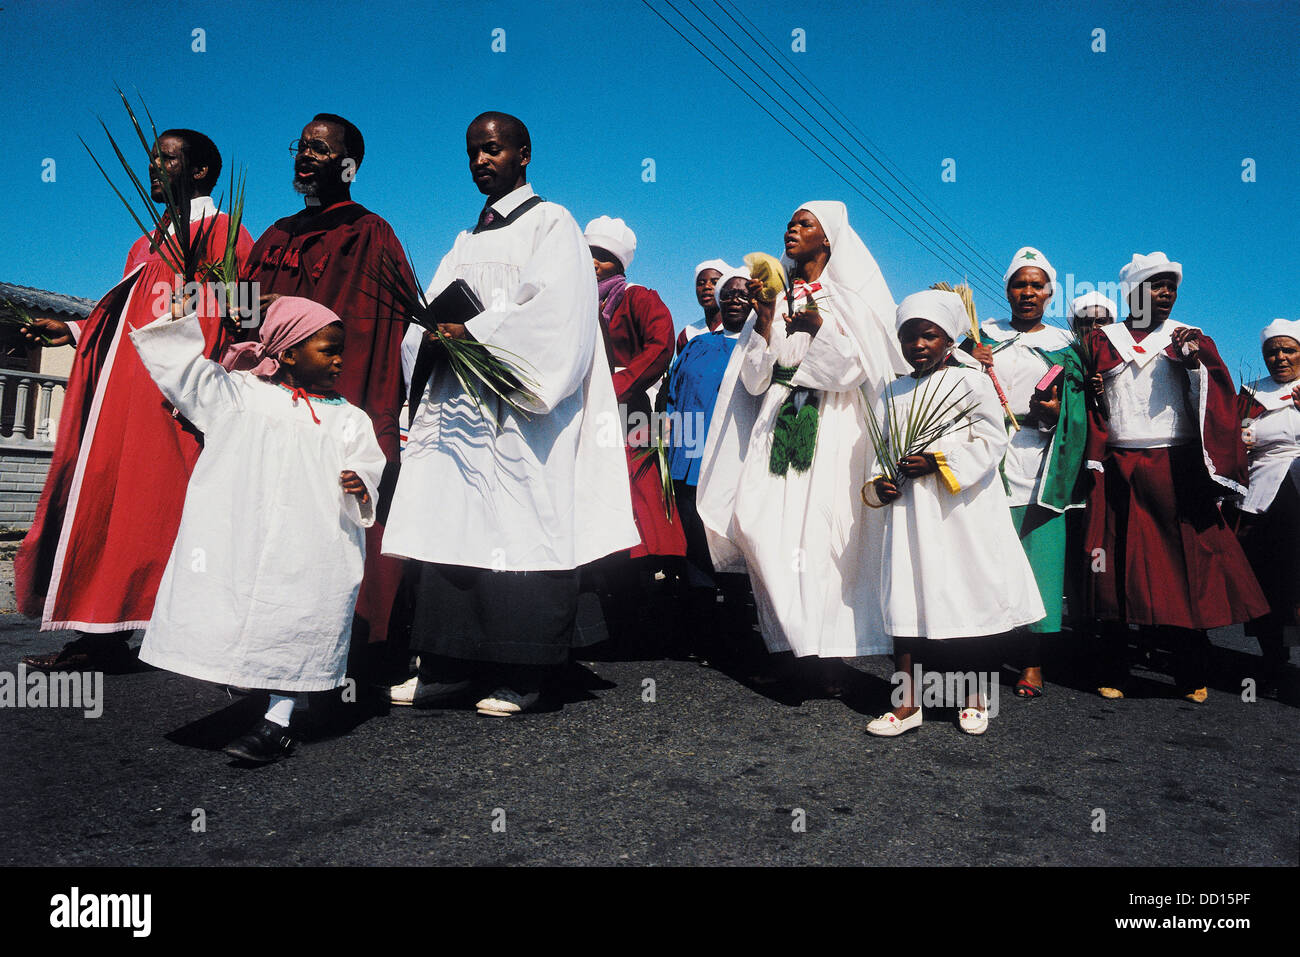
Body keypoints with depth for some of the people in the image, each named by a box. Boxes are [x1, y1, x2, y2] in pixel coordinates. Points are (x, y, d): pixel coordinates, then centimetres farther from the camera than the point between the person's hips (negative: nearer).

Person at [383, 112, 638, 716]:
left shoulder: (549, 222, 4)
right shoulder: (466, 241, 26)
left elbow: (553, 308, -11)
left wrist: (475, 332, -13)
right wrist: (436, 334, 1)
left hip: (521, 407, -7)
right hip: (459, 402, 7)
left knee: (521, 528, -7)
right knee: (452, 527, 2)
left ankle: (520, 677, -1)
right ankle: (450, 669, 8)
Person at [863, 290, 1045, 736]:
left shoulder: (972, 381, 0)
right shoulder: (891, 394, 14)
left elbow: (992, 440, -6)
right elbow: (878, 451, 16)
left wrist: (939, 461, -15)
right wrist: (877, 485, -4)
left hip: (964, 513, -3)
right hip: (909, 511, 4)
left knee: (970, 600, 5)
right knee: (905, 599, 1)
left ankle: (974, 698, 23)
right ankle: (907, 702, 11)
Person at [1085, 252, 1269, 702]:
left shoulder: (1192, 341, 14)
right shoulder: (1101, 341, 12)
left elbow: (1216, 404, 3)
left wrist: (1195, 361, -12)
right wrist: (1092, 460, -7)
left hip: (1177, 472, 1)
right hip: (1119, 474, 0)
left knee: (1185, 565, -3)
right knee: (1120, 567, -2)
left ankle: (1192, 675, 9)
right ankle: (1112, 673, 7)